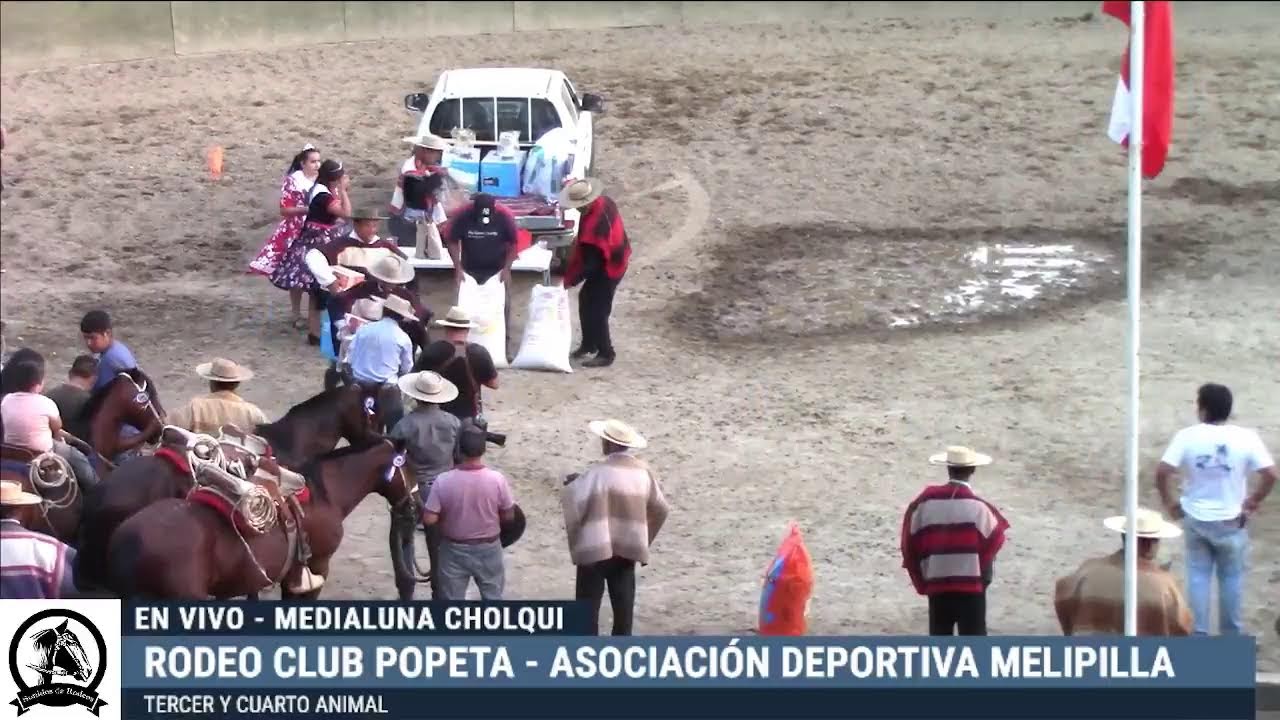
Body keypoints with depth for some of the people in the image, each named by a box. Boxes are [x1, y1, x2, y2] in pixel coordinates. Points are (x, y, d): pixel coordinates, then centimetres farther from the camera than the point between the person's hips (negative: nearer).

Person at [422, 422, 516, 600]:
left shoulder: (443, 481, -20)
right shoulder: (497, 479, -19)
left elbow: (429, 520, -16)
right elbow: (509, 516, -7)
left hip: (454, 550, 0)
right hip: (488, 548, 1)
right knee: (493, 597, 19)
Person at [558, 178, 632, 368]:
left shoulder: (594, 224, -36)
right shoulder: (603, 201, -9)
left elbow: (590, 263, -29)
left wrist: (568, 280, -20)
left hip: (608, 268, -10)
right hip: (615, 258, 10)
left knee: (597, 310, -1)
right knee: (586, 300, 20)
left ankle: (606, 354, 11)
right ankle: (589, 345, 34)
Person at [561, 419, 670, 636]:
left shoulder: (598, 473, -17)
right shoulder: (643, 471, 2)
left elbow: (574, 504, -19)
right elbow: (660, 509, 12)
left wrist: (572, 485, 2)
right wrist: (644, 538, 24)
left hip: (596, 548, -5)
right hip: (628, 548, 5)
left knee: (588, 606, 1)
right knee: (623, 604, 11)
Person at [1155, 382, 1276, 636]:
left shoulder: (1187, 437, -13)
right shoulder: (1246, 438, -13)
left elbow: (1162, 472, -18)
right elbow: (1271, 474, -17)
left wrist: (1169, 502, -2)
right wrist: (1253, 502, -2)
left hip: (1195, 519, 0)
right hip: (1230, 521, 0)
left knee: (1198, 576, 13)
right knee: (1232, 577, 14)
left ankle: (1198, 634, 14)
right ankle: (1232, 637, 23)